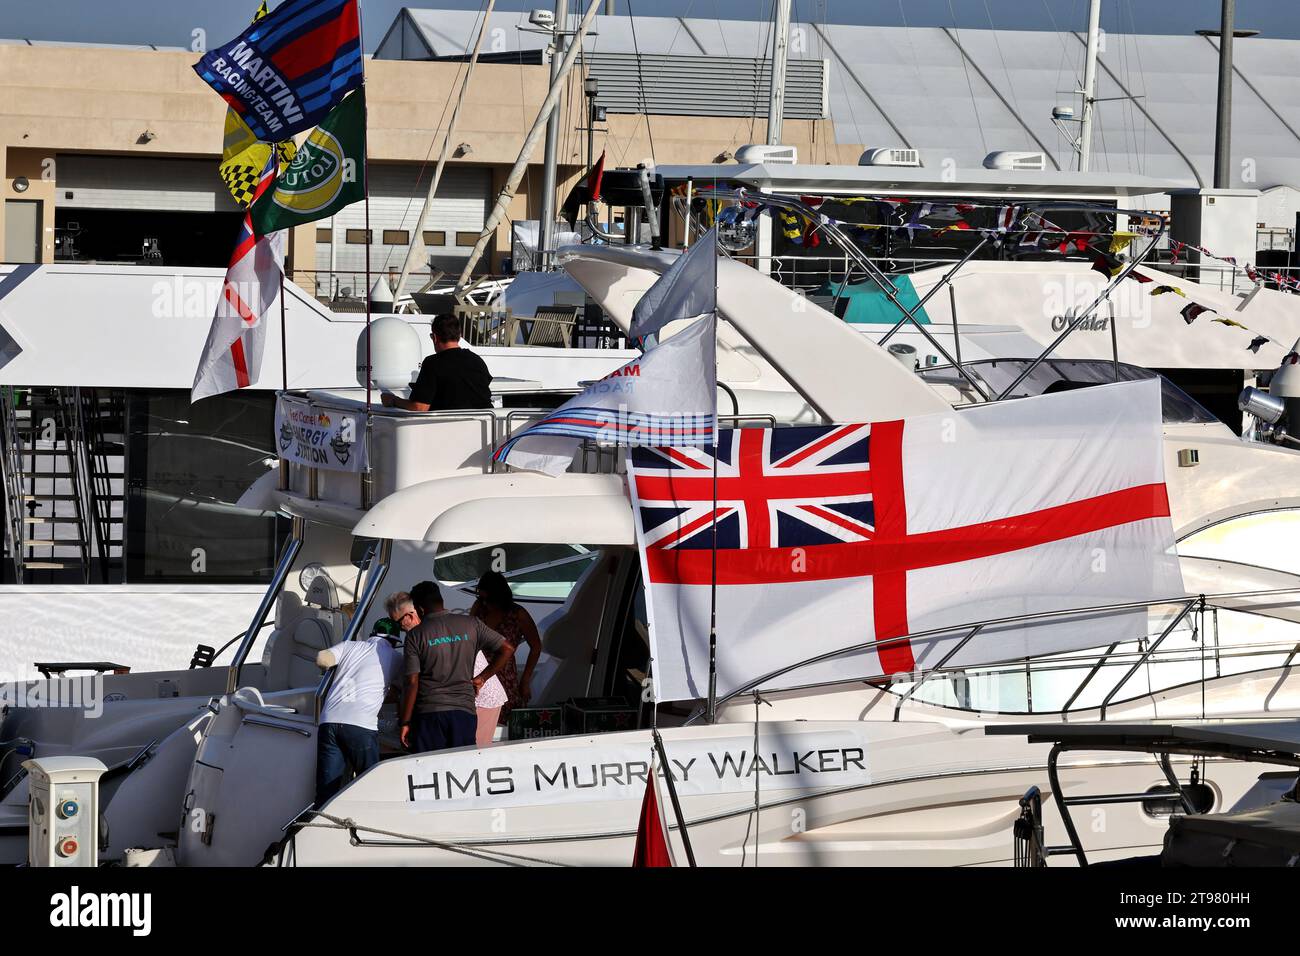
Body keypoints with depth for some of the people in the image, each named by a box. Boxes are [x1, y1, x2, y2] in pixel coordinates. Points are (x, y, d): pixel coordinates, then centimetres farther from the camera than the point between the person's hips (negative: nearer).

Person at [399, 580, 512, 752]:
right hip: (465, 710, 2)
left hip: (429, 713, -2)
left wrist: (405, 723, -1)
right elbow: (507, 649, 5)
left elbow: (412, 683, -6)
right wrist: (481, 678, 11)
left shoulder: (416, 635, -3)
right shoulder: (471, 624, 5)